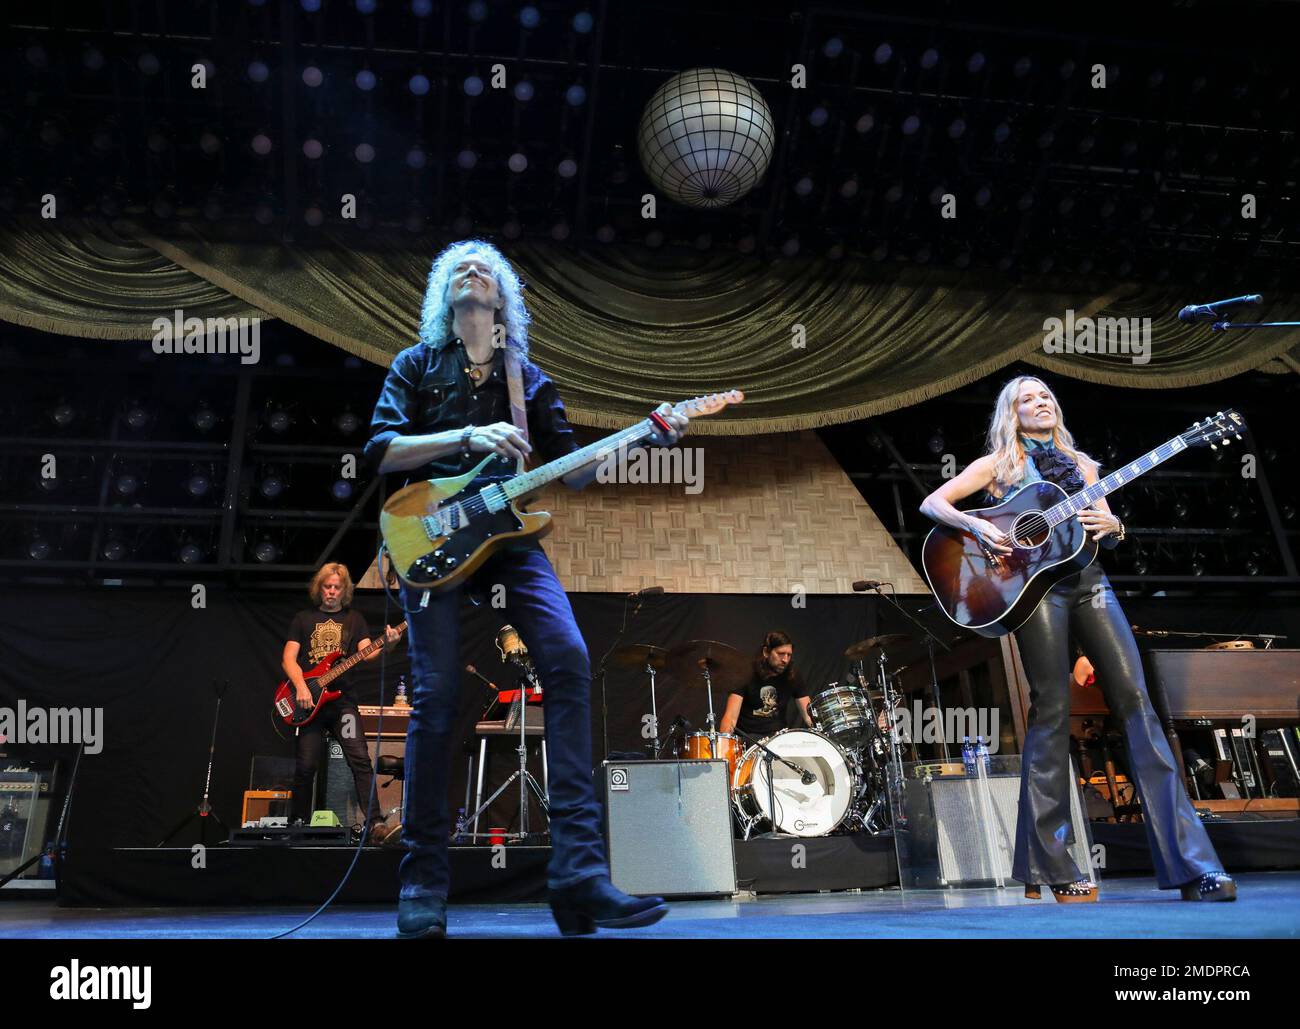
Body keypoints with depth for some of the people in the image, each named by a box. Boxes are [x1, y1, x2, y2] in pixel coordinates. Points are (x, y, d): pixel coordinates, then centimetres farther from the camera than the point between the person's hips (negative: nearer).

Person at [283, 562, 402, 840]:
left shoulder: (354, 619, 12)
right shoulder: (303, 618, 12)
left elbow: (366, 653, -1)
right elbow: (288, 658, 5)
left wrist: (385, 645, -23)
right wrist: (301, 688, -12)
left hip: (342, 700, 0)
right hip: (309, 701, 0)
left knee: (360, 759, -13)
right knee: (306, 766, 1)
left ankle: (374, 822, -15)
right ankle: (298, 822, 19)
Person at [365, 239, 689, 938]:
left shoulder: (528, 379, 20)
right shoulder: (416, 365, 14)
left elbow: (572, 471, 14)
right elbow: (379, 449, 1)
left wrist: (642, 439, 0)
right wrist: (468, 437, -12)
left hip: (507, 533, 2)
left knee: (569, 663, -19)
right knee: (436, 694, -12)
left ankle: (578, 868, -20)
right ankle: (423, 883, 1)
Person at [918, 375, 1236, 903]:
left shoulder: (1080, 463, 23)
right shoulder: (999, 463, 11)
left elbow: (1109, 537, 21)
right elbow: (932, 503, 3)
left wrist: (1111, 525, -3)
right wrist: (976, 525, -15)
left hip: (1089, 582, 4)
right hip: (1034, 584, -4)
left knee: (1135, 701, -7)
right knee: (1052, 711, -8)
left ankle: (1190, 864, -6)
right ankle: (1050, 868, 0)